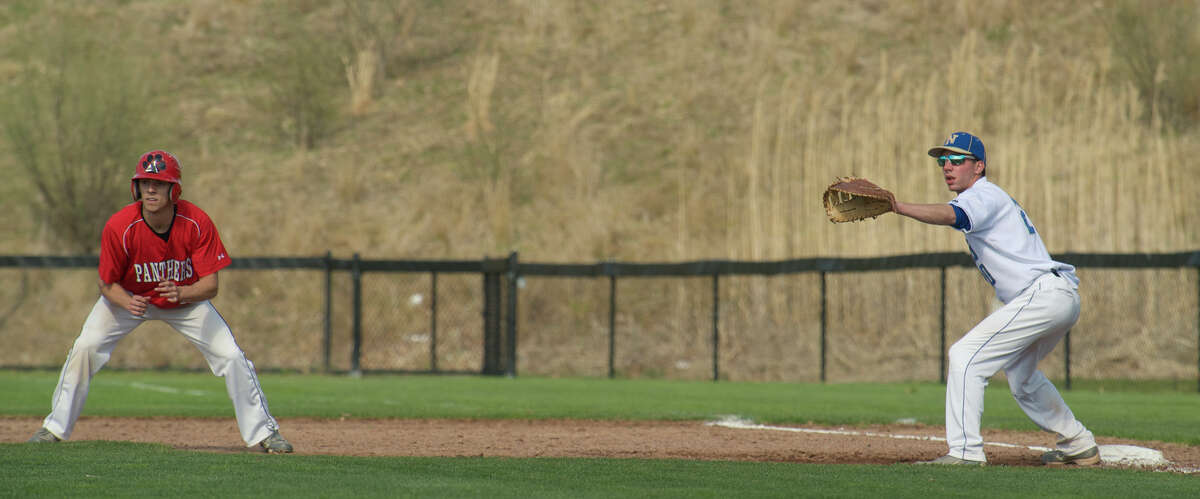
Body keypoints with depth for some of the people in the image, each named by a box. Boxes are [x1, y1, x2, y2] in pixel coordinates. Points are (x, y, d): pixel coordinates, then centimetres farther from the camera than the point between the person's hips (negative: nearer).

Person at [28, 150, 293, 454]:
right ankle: (55, 427, -2)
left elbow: (210, 285, -25)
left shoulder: (198, 224, -28)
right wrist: (127, 303, -38)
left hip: (187, 300, 0)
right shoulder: (119, 227, -29)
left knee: (231, 357, -10)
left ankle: (263, 432, 6)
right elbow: (108, 283, -16)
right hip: (129, 296, 0)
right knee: (85, 348, -17)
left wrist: (182, 294, -46)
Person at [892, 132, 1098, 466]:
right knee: (1020, 375, 30)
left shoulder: (983, 196, -8)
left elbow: (950, 215, -30)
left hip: (1043, 293, -11)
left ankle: (965, 450, -23)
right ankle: (1079, 446, 38)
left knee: (965, 356, -16)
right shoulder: (990, 199, 25)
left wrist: (899, 208, -43)